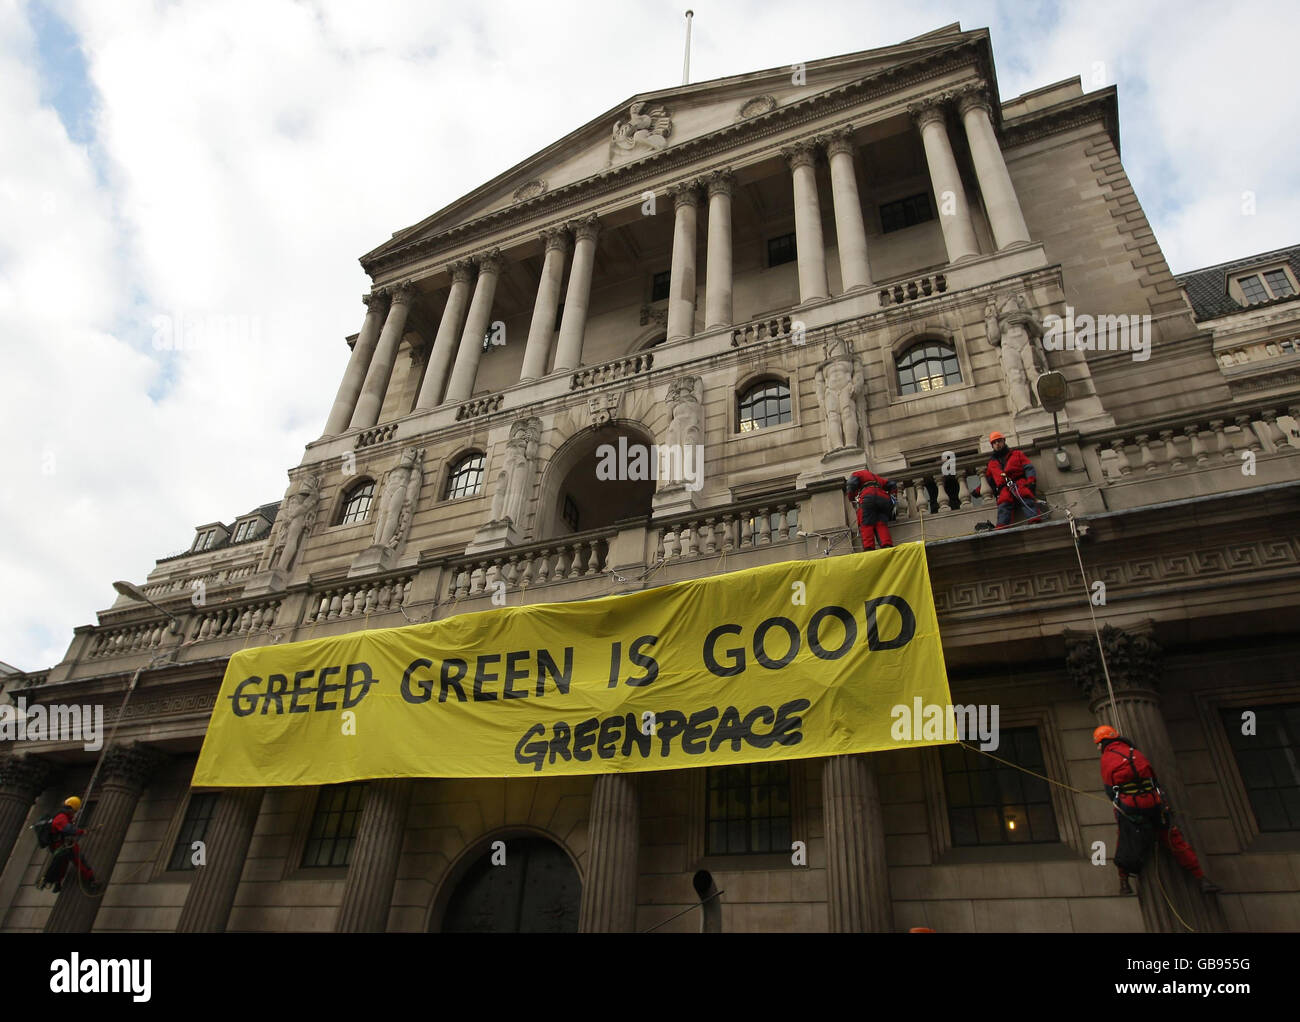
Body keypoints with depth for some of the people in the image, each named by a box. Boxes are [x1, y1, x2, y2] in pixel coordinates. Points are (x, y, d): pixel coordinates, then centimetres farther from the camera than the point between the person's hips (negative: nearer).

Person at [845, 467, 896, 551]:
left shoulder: (857, 474, 27)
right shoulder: (878, 477, 42)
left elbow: (851, 486, 7)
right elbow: (893, 486, 34)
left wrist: (852, 499, 18)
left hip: (868, 497, -5)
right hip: (884, 499, 5)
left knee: (866, 525, -11)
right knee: (881, 524, -3)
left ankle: (869, 549, -30)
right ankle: (887, 546, -28)